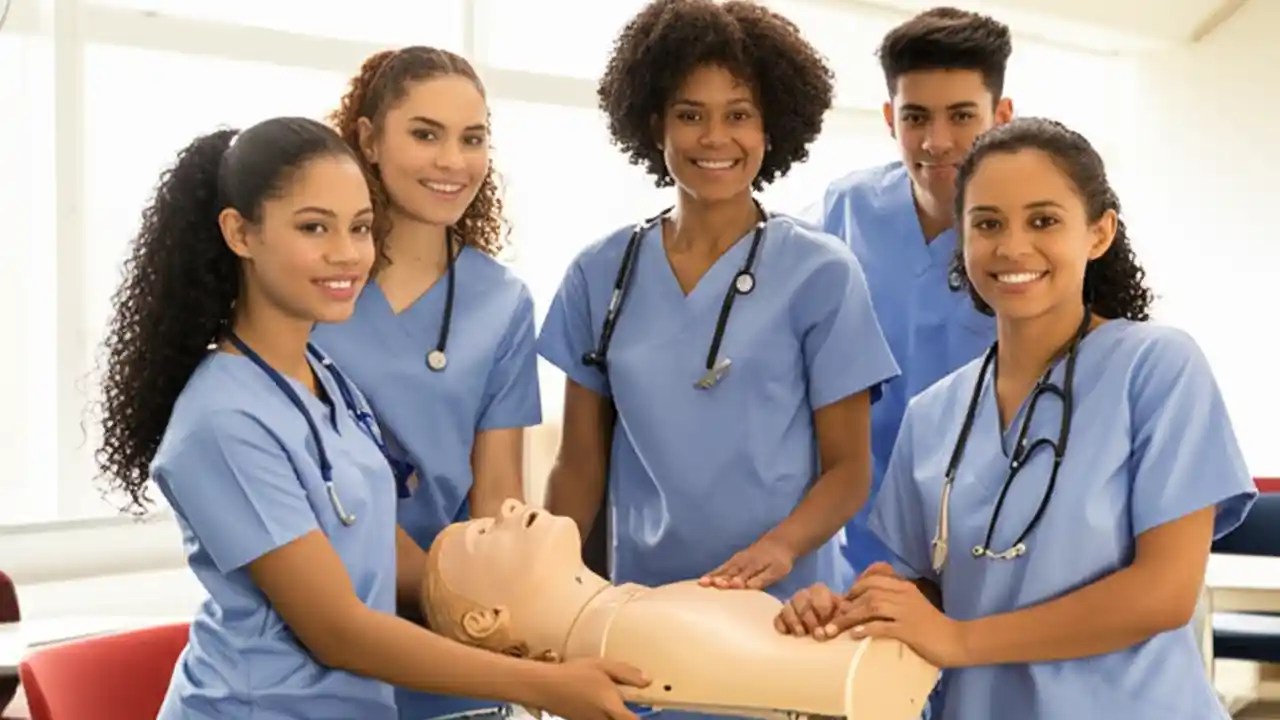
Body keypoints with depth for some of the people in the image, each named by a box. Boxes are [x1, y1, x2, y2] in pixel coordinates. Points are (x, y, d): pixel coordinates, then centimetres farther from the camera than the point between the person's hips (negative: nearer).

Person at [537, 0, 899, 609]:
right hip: (640, 598, 3)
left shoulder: (820, 273, -4)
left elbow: (848, 467, -3)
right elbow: (580, 465, 7)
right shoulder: (600, 273, 3)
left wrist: (779, 547, -21)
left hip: (784, 604, -2)